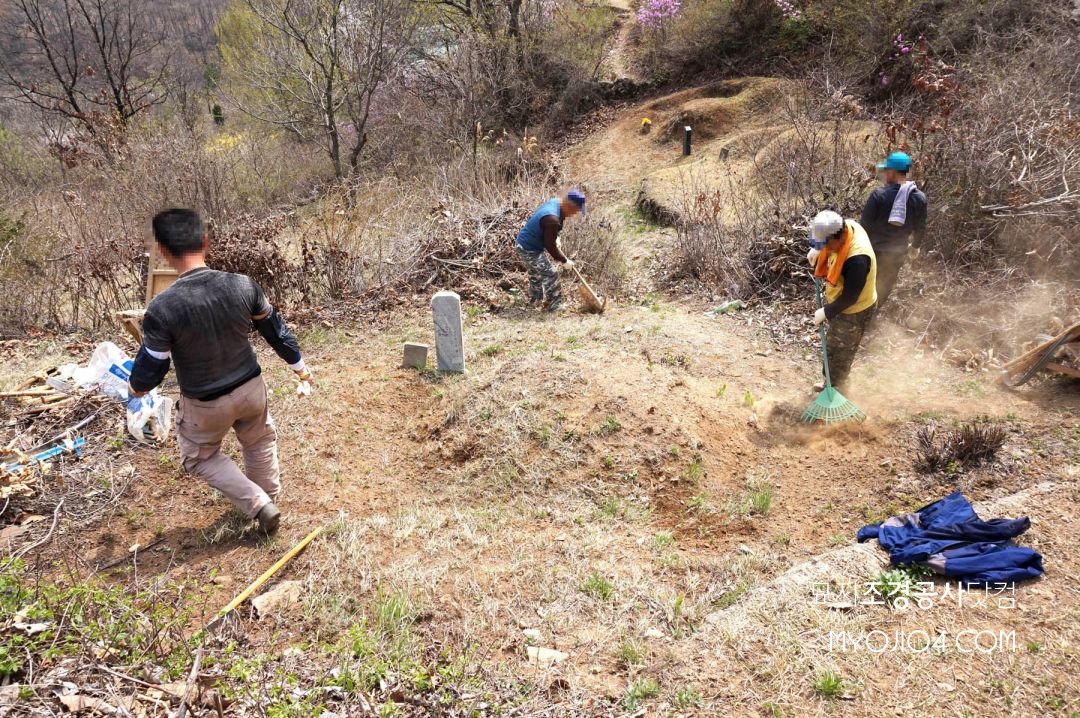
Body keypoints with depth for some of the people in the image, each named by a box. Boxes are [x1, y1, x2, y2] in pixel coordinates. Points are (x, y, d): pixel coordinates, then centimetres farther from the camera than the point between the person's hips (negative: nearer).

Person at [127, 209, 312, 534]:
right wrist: (300, 367, 14)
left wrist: (136, 387, 9)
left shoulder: (162, 308, -28)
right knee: (260, 443, 30)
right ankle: (268, 497, 49)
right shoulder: (243, 285, -19)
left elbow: (151, 368, -16)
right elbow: (275, 329, -2)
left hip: (205, 404, -3)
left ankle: (258, 505, 18)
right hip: (251, 387, 3)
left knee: (200, 457, 25)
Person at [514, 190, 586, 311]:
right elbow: (550, 246, -25)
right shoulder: (552, 219, -35)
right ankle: (555, 306, 8)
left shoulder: (555, 201, -5)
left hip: (525, 243, 11)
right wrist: (564, 261, -14)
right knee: (550, 275, -3)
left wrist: (556, 238, 9)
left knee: (536, 273, 28)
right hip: (529, 250, -11)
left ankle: (535, 299, 47)